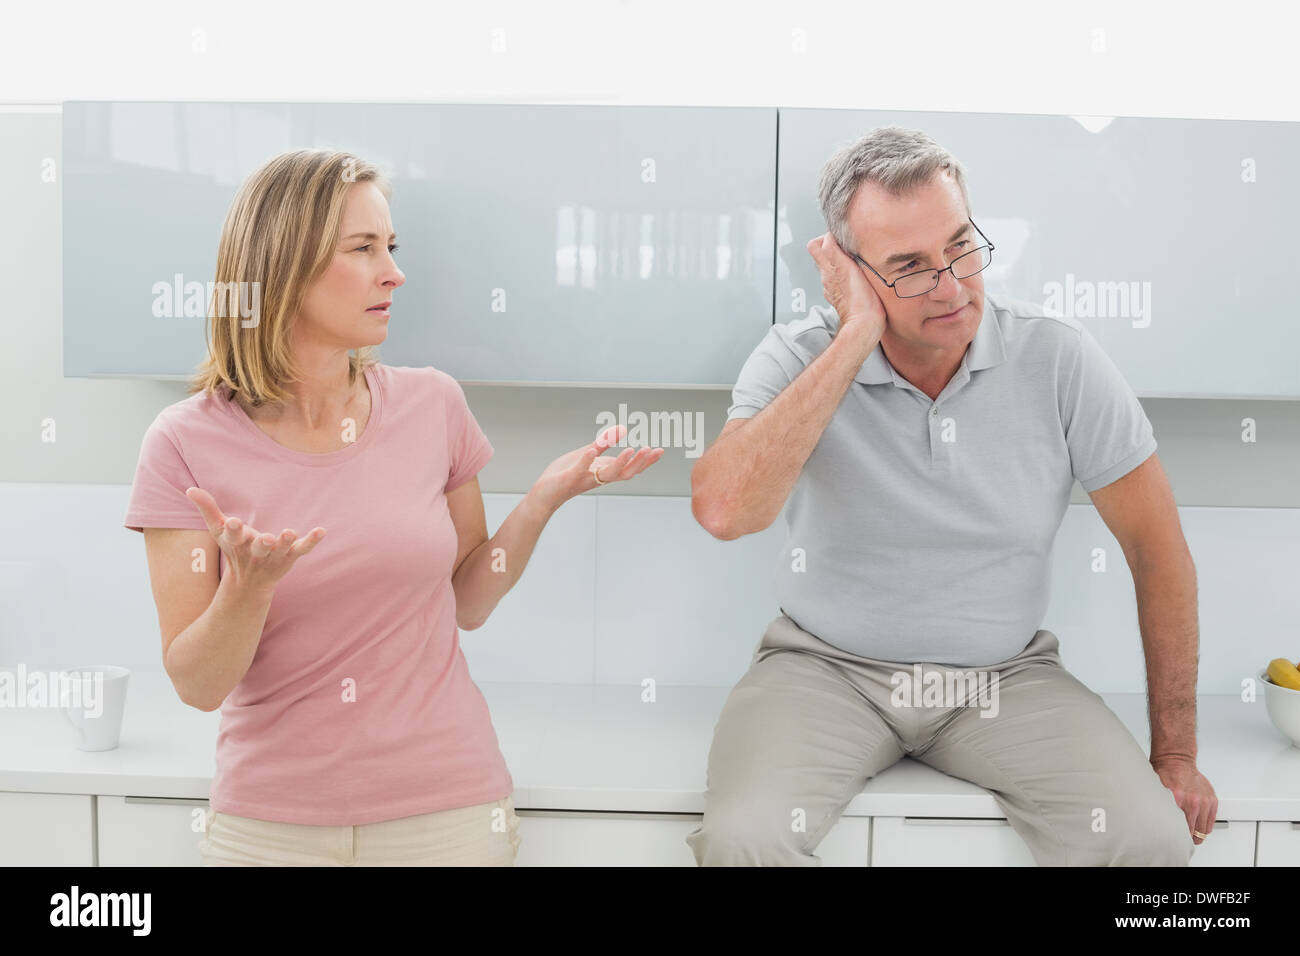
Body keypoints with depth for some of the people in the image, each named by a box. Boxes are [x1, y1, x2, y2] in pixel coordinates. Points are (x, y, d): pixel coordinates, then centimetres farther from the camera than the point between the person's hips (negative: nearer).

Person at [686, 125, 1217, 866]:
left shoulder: (1059, 359, -7)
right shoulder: (801, 358, -10)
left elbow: (1157, 550, 0)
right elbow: (724, 511, -29)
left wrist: (1176, 753, 0)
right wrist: (854, 339, -26)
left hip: (1006, 674, 2)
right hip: (828, 668, -1)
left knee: (1151, 837, -19)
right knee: (741, 837, -27)